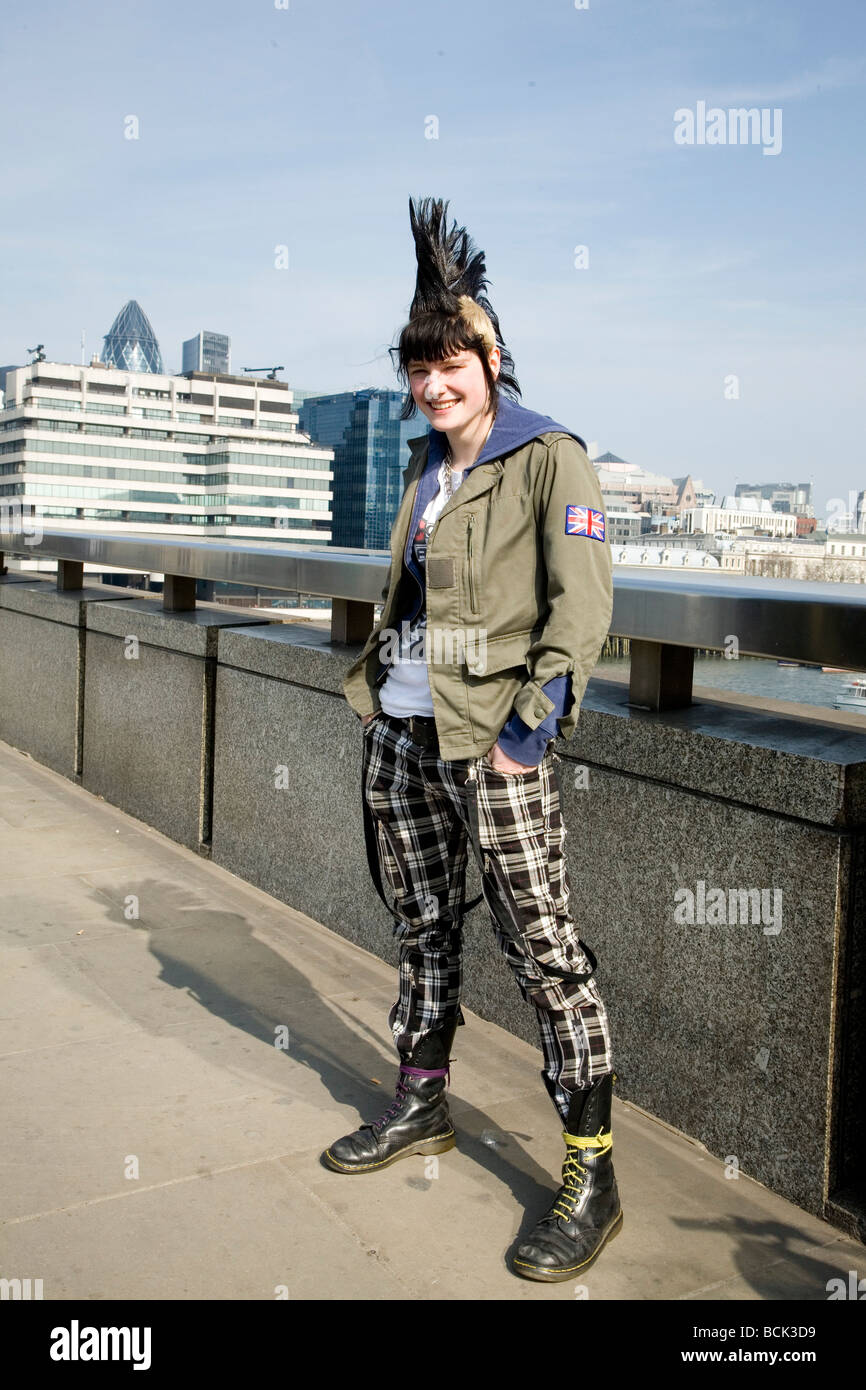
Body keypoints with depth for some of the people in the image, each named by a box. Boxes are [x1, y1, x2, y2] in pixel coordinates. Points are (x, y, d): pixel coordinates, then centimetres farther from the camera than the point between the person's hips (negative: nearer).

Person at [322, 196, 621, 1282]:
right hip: (398, 729, 8)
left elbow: (583, 601, -11)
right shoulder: (426, 464, 17)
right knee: (421, 925, 17)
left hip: (489, 736, -7)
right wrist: (376, 684, 19)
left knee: (541, 948, -5)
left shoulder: (550, 459, -5)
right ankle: (422, 1105, 35)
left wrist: (531, 717, -17)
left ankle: (592, 1176, 6)